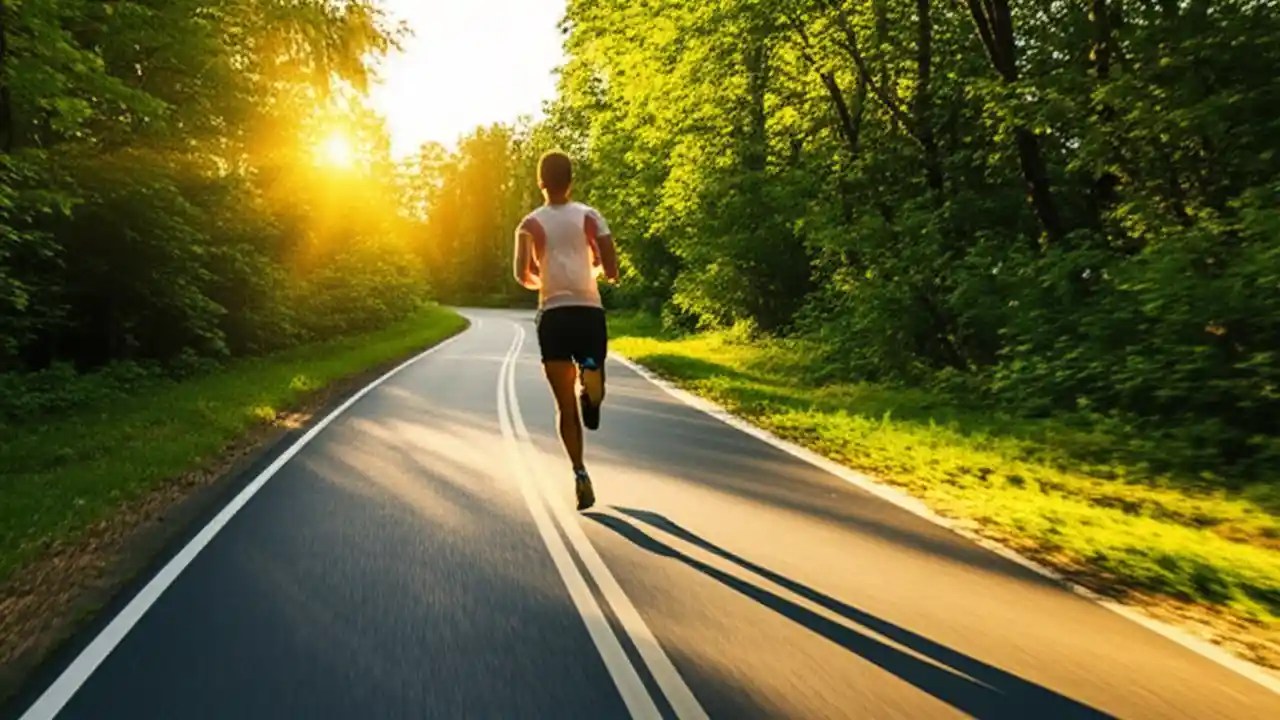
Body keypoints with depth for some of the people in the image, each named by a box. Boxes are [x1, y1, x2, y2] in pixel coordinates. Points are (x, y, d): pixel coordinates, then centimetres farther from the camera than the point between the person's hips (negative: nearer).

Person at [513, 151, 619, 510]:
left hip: (553, 316, 0)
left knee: (565, 405, 8)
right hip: (590, 313, 0)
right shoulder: (590, 217, 6)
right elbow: (612, 273, 2)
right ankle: (590, 372, -19)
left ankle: (581, 474, -4)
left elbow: (522, 274, -4)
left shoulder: (531, 224, 6)